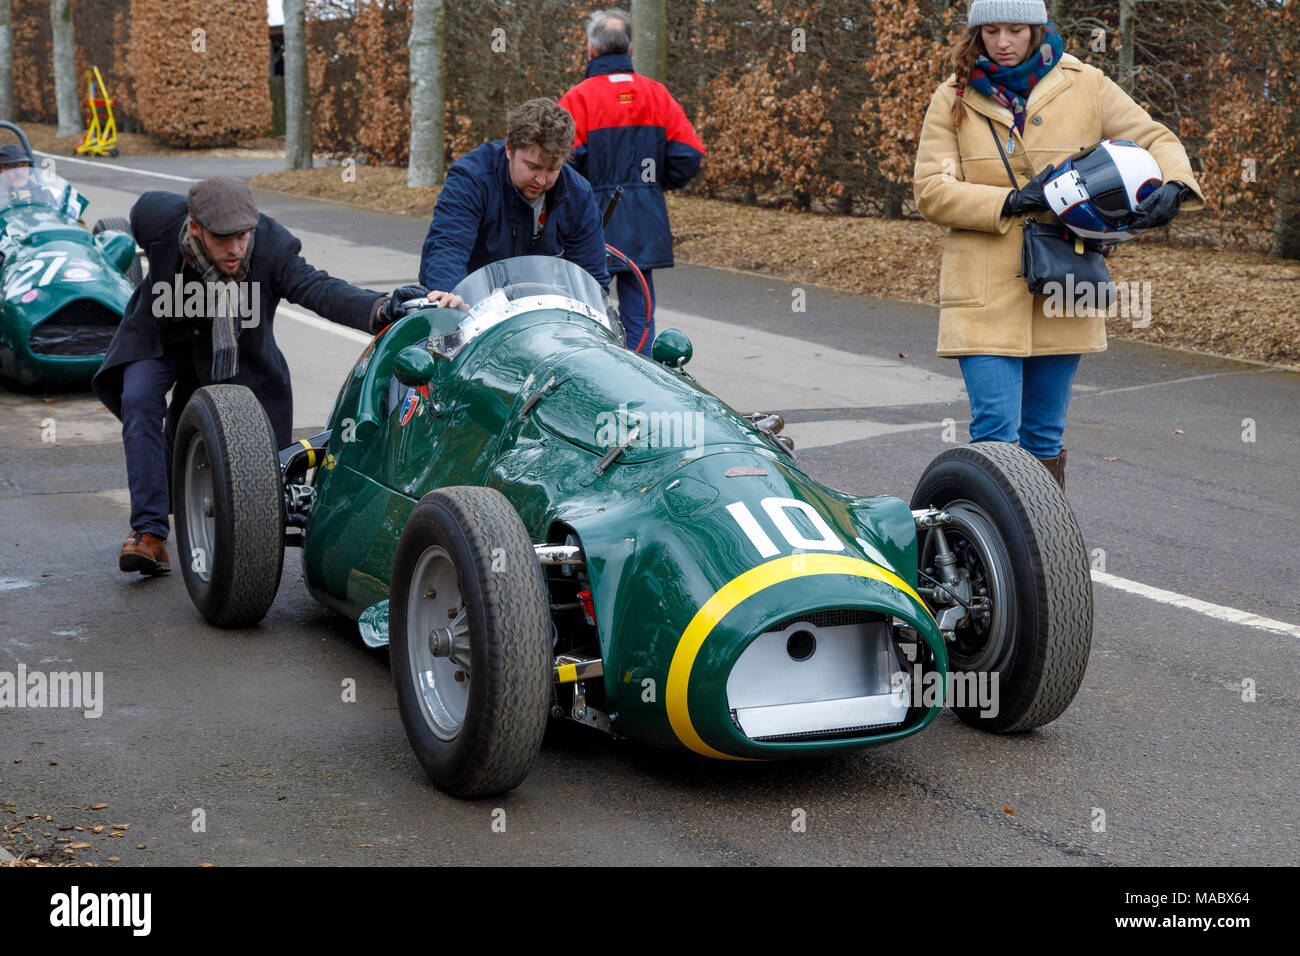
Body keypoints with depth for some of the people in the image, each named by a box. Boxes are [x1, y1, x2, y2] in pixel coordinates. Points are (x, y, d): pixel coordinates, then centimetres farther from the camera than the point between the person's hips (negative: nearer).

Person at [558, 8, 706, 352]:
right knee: (639, 314, 8)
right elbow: (689, 153, 1)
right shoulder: (657, 94, 5)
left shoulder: (579, 98, -9)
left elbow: (564, 160, -17)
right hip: (646, 221, 4)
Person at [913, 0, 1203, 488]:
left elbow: (1156, 140, 6)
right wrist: (1010, 202, -15)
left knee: (1045, 437, 11)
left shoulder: (1084, 86, 7)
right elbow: (930, 191, -2)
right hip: (986, 294, -2)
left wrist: (1174, 186, -17)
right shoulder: (953, 98, 5)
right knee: (995, 433, -11)